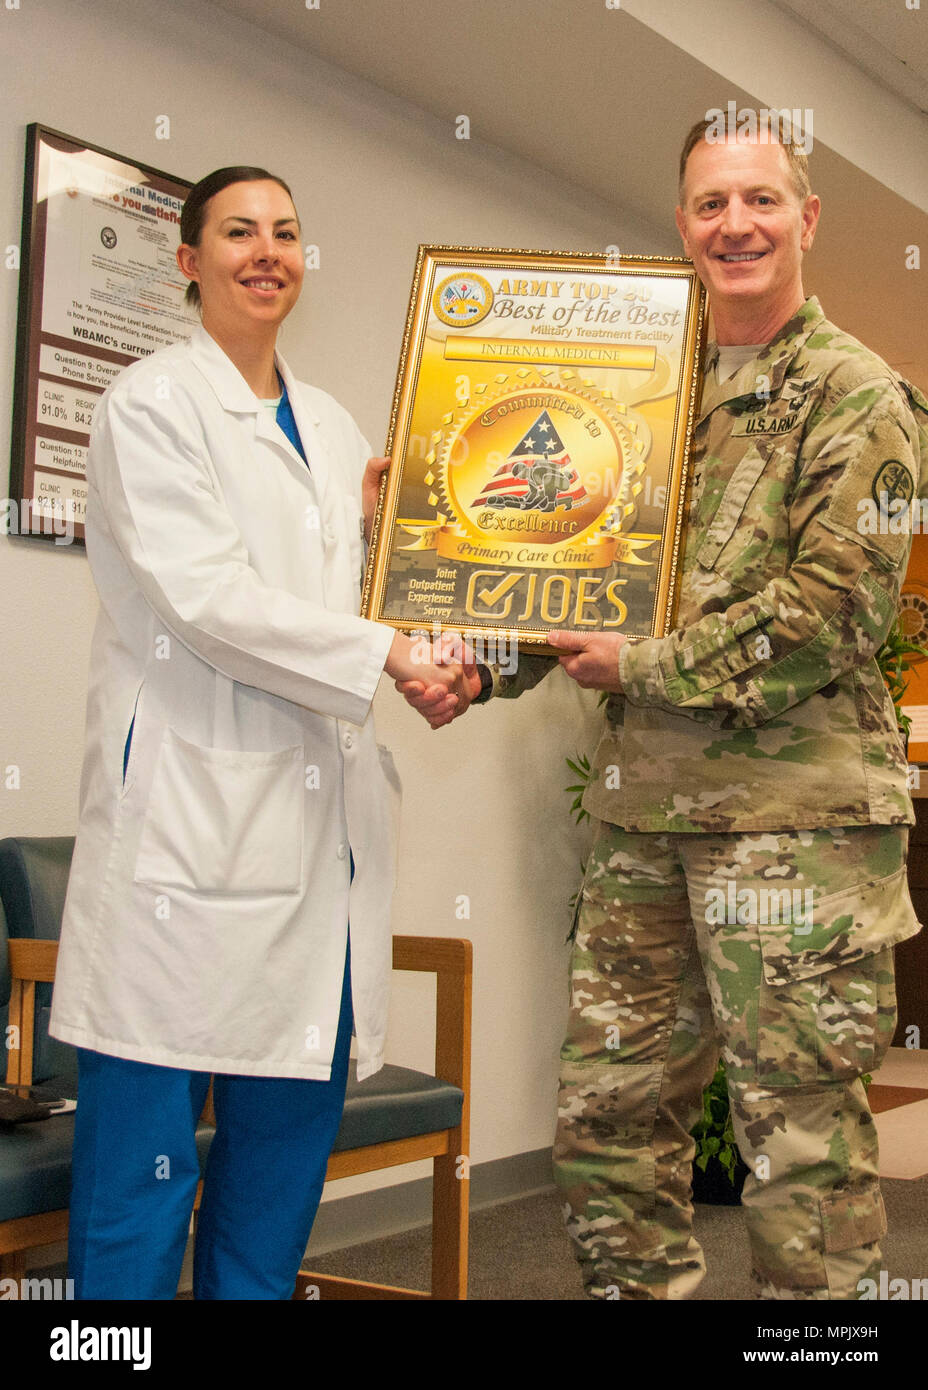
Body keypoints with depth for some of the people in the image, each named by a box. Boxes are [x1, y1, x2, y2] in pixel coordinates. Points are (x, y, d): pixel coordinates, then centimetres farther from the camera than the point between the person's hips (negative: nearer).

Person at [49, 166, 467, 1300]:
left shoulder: (328, 427, 20)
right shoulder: (151, 403, -1)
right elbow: (203, 598, -12)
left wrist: (378, 523, 7)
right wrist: (386, 654, -12)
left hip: (316, 812, 7)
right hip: (190, 810, -7)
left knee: (293, 1116, 10)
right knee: (146, 1142, -3)